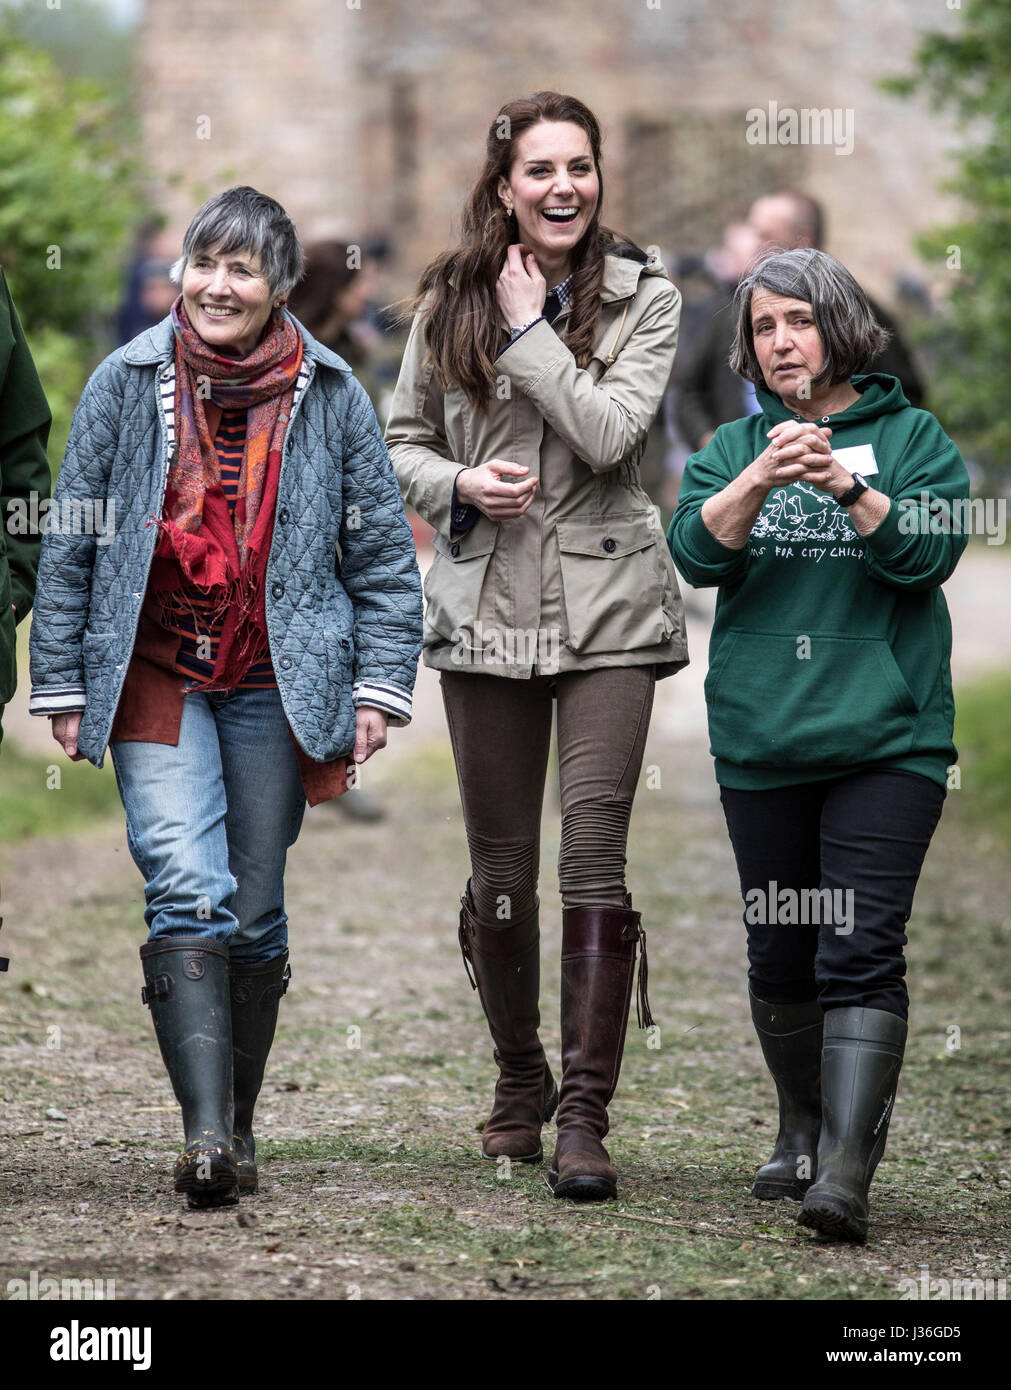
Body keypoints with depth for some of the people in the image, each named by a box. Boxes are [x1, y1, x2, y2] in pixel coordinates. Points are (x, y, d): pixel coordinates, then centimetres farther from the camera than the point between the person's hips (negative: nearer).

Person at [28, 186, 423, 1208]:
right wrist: (60, 684, 5)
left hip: (277, 684, 1)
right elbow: (68, 542, 7)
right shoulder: (128, 385, 2)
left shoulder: (328, 396, 2)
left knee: (254, 912, 5)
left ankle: (237, 1129, 17)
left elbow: (383, 551, 7)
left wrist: (379, 686, 1)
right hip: (155, 675, -1)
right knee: (186, 887, -17)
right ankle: (205, 1132, -23)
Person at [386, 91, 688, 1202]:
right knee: (500, 870, 8)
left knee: (594, 859, -11)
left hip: (606, 608, -2)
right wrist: (458, 485, -6)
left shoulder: (643, 298, 0)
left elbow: (609, 429, -14)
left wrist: (529, 327, -10)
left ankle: (584, 1114, -10)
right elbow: (402, 441, 13)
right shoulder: (448, 303, 6)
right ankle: (519, 1078, 28)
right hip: (485, 606, 2)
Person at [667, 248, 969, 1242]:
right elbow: (695, 552, -5)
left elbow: (929, 552, -9)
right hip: (761, 738, 3)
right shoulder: (732, 448, 11)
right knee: (779, 952, 11)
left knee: (861, 951, -13)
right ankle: (801, 1132, 30)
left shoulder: (910, 437, 5)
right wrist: (762, 478, -22)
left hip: (886, 737, -3)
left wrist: (848, 487, -24)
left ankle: (846, 1169, -19)